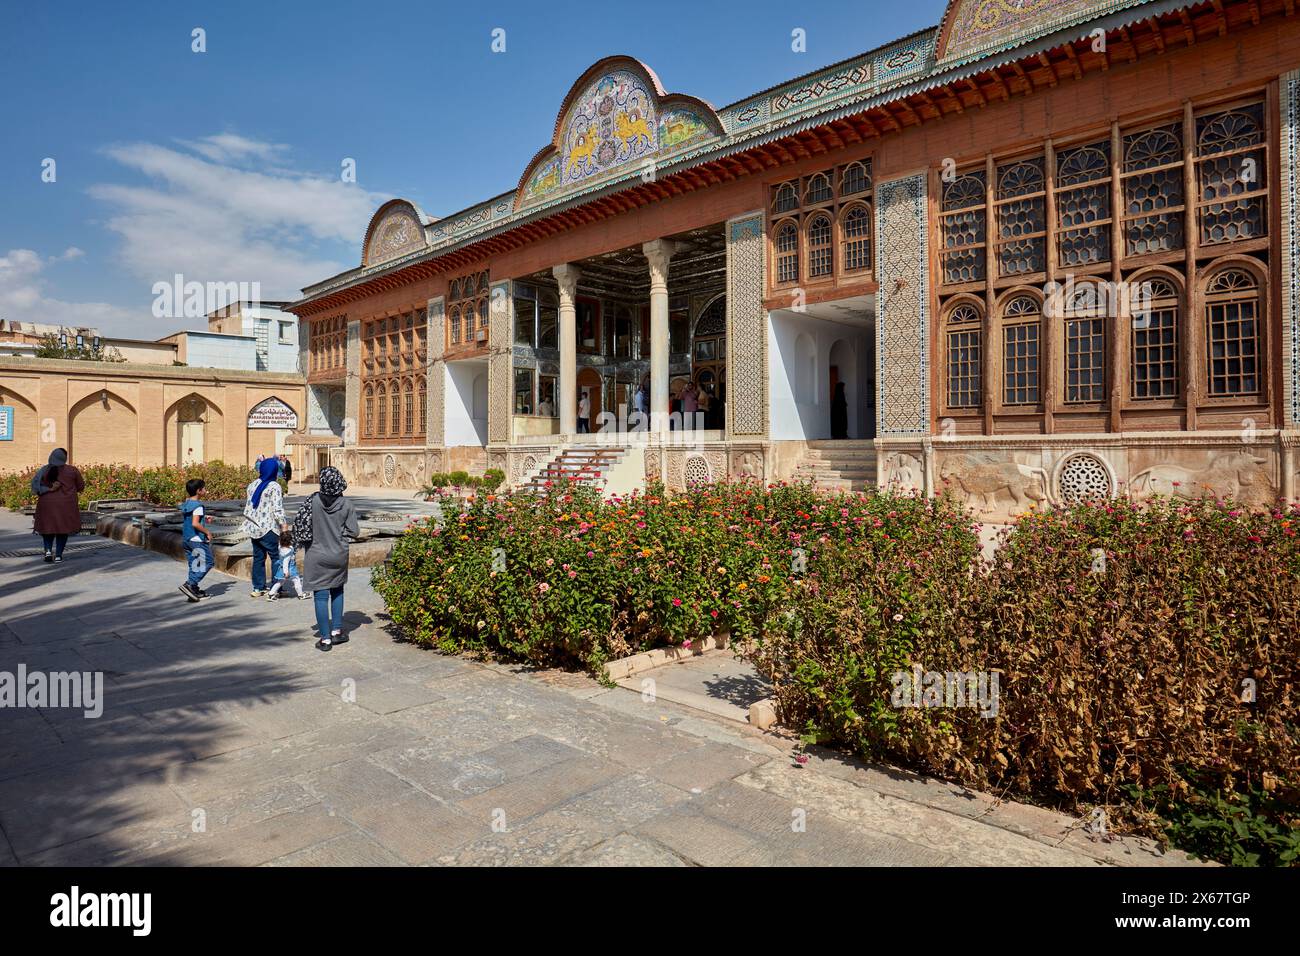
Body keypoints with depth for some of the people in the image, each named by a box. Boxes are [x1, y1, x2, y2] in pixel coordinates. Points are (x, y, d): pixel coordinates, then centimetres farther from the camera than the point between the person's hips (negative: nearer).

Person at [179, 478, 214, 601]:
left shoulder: (185, 504, 11)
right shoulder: (198, 505, -16)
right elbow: (195, 523, -25)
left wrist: (203, 519, 20)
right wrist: (207, 532, -14)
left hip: (186, 539, 9)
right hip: (197, 539, -9)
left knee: (194, 565, 13)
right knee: (207, 563, -1)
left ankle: (194, 591, 16)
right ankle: (190, 584, -10)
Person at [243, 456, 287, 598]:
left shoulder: (253, 485, 8)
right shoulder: (274, 487, -12)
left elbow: (247, 505, 14)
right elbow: (277, 508, -19)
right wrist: (283, 524, -17)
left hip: (254, 527, 7)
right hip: (268, 528, -7)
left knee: (258, 557, 14)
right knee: (277, 557, 2)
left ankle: (258, 588, 16)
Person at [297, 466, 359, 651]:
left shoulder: (313, 501, -12)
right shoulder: (346, 504, -10)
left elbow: (300, 525, -9)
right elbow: (352, 532, -7)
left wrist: (307, 541, 10)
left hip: (317, 556, -2)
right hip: (339, 555, 2)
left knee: (321, 596, 5)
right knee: (337, 592, 22)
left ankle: (325, 638, 9)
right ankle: (337, 631, 23)